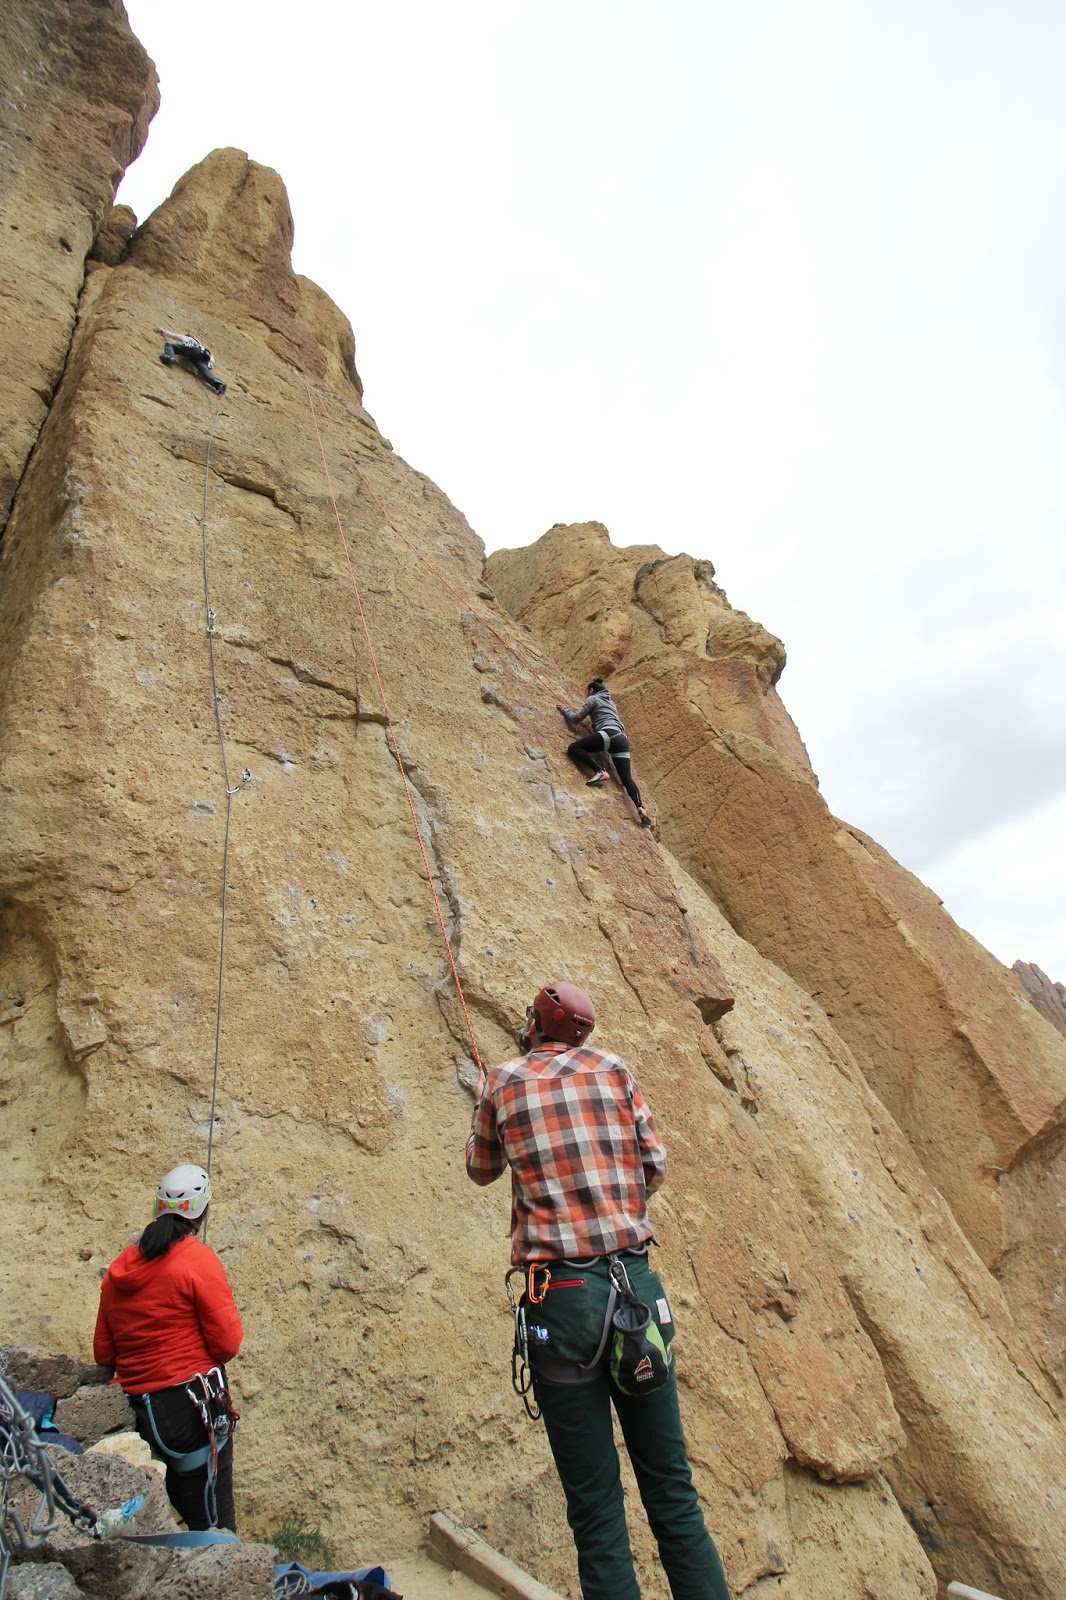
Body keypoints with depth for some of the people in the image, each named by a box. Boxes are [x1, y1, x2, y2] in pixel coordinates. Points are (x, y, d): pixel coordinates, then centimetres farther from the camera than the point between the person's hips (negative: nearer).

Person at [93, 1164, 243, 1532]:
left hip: (138, 1410, 7)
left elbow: (103, 1353, 12)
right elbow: (227, 1344, -14)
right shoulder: (198, 1260, -14)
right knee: (213, 1526, 2)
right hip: (193, 1406, -6)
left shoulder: (119, 1269, 6)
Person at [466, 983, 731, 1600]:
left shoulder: (504, 1082, 1)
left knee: (595, 1503, 7)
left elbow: (482, 1171, 17)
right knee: (672, 1485, 14)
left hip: (563, 1295, -2)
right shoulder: (614, 1070, 6)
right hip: (637, 1283, 3)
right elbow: (655, 1164, 8)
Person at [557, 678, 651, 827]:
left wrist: (564, 710, 27)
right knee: (627, 778, -1)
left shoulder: (593, 699, 12)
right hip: (622, 740, 7)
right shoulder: (610, 701, 34)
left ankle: (600, 772, -20)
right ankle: (640, 808, -22)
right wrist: (585, 711, 50)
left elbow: (576, 719, 11)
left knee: (573, 748, -6)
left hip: (608, 735, -7)